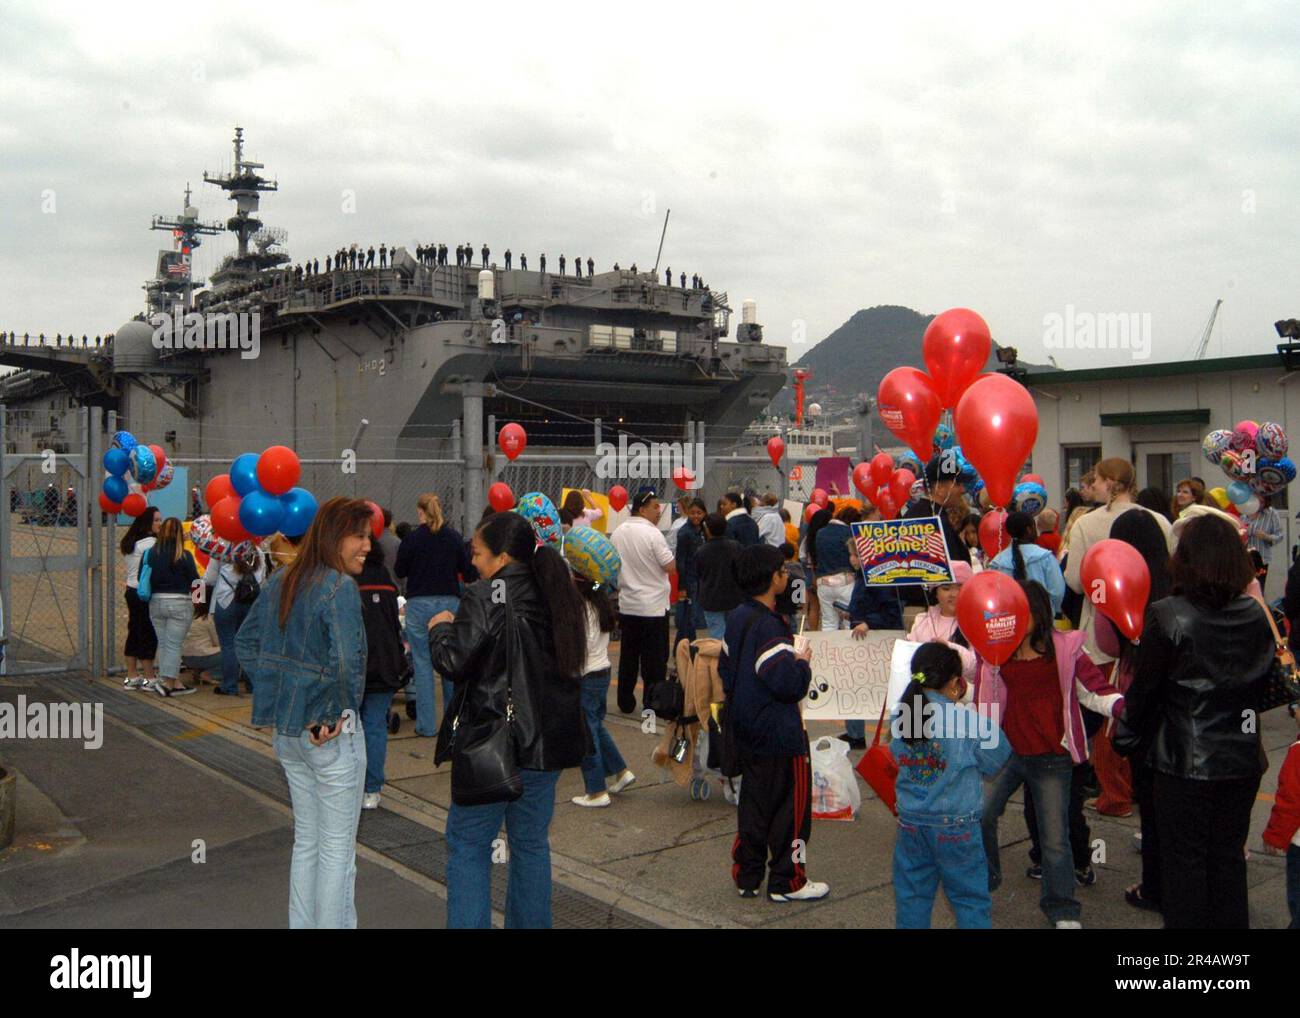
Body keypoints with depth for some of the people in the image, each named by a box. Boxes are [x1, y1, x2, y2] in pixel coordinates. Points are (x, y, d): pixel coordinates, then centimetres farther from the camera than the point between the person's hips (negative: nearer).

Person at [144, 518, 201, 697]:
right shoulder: (184, 556, -12)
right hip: (180, 604, -4)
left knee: (163, 644, 12)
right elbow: (195, 582, -7)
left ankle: (175, 682, 16)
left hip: (155, 602, 4)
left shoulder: (149, 554, -1)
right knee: (174, 645, 2)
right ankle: (168, 683, 0)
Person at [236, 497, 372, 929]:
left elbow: (245, 643, 15)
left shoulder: (279, 581, 6)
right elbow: (346, 662, -31)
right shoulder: (340, 588, -19)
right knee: (337, 849, 5)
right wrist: (333, 718, -18)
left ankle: (301, 925, 30)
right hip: (330, 734, -8)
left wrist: (272, 695, 11)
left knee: (306, 840, 20)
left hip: (286, 728, 8)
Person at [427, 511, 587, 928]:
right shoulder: (556, 596, 6)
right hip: (548, 741, 7)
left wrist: (441, 628, 3)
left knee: (468, 845, 6)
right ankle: (531, 923, 24)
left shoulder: (485, 597, -16)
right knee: (532, 843, 17)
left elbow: (453, 661, -18)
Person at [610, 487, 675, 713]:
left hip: (627, 605, 6)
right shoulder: (653, 534, -16)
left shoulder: (618, 532, 4)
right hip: (654, 606, -6)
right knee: (654, 660, 2)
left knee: (628, 656, 13)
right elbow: (671, 567, -15)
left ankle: (626, 702, 18)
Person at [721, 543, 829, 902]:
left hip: (745, 730, 9)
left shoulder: (737, 618, 5)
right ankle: (786, 882, 13)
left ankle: (746, 877, 24)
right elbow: (789, 683, -28)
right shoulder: (769, 628, -23)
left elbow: (725, 669, 14)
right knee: (791, 805, 4)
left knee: (753, 802, 17)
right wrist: (803, 662, -11)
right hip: (779, 734, -9)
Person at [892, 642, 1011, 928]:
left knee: (912, 897, 16)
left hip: (911, 823, 4)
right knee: (971, 899, 11)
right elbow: (995, 764, -3)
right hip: (956, 828, -4)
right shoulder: (969, 722, -18)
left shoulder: (900, 718, -6)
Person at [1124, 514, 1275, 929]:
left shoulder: (1166, 617, -17)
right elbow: (1265, 684, 9)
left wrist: (1131, 723, 9)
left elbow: (1143, 690, -10)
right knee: (1229, 856, 17)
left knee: (1185, 860, 8)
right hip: (1242, 758, 5)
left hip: (1184, 760, -4)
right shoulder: (1256, 615, -2)